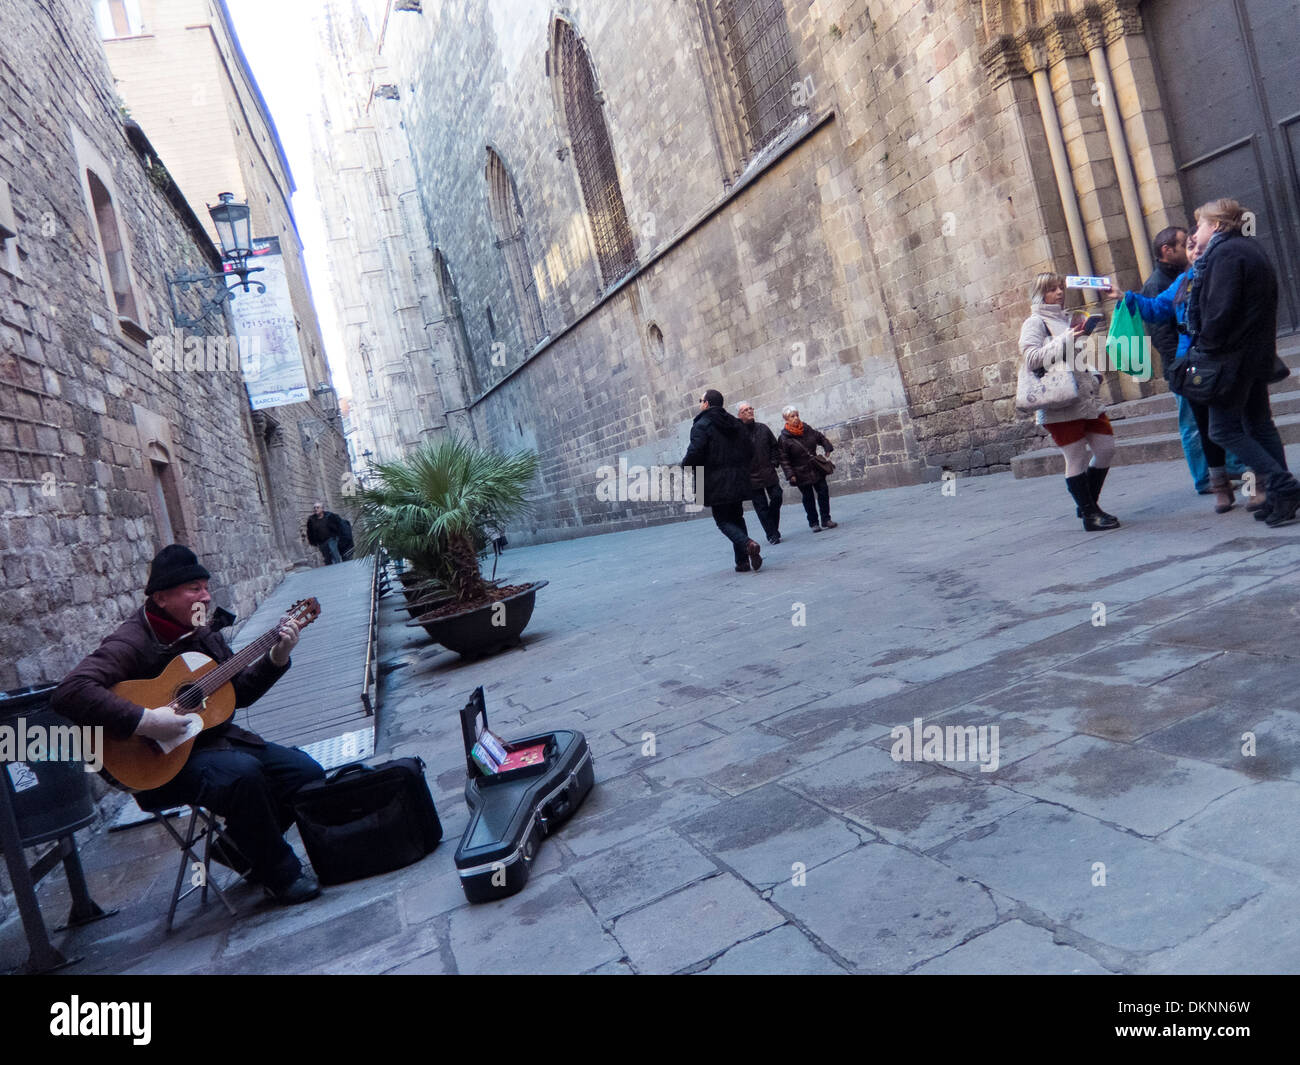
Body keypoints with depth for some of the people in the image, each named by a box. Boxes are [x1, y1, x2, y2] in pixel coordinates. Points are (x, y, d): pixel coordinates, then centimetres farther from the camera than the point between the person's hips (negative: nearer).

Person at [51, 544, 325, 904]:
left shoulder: (202, 633, 8)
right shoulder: (132, 642, -18)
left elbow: (240, 692, 13)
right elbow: (68, 693, -33)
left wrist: (276, 657, -3)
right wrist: (144, 721, -37)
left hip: (218, 739, 8)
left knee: (307, 772, -4)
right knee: (243, 772, -36)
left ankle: (238, 847, 16)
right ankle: (282, 875, -15)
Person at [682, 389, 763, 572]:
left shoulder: (701, 425, -9)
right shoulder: (736, 423, 15)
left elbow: (694, 454, -19)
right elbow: (750, 452, 14)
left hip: (717, 484, -7)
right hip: (739, 481, 7)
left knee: (723, 520, 1)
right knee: (736, 517, 15)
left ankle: (747, 544, -24)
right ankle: (743, 561, 10)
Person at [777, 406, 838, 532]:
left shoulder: (807, 429, 2)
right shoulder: (784, 438, -14)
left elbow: (820, 437, 20)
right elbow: (783, 459, -14)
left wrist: (827, 448, 7)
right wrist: (790, 474, -19)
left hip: (816, 469, 5)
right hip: (801, 473, -5)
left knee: (823, 492, 4)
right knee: (808, 498, 3)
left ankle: (826, 520, 15)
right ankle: (813, 523, 15)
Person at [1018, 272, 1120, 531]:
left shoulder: (1067, 320, 20)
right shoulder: (1035, 323, -3)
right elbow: (1031, 358, -18)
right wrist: (1066, 340, -20)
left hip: (1087, 399, 8)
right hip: (1061, 404, -8)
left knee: (1106, 449, 8)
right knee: (1077, 458, -4)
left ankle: (1088, 504, 24)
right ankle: (1089, 515, 6)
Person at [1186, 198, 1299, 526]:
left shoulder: (1226, 253, -13)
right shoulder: (1250, 250, 18)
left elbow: (1220, 310, -22)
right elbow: (1266, 305, 20)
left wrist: (1205, 348, -13)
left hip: (1234, 355, -10)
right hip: (1259, 353, 10)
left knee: (1224, 429, -5)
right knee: (1259, 425, 13)